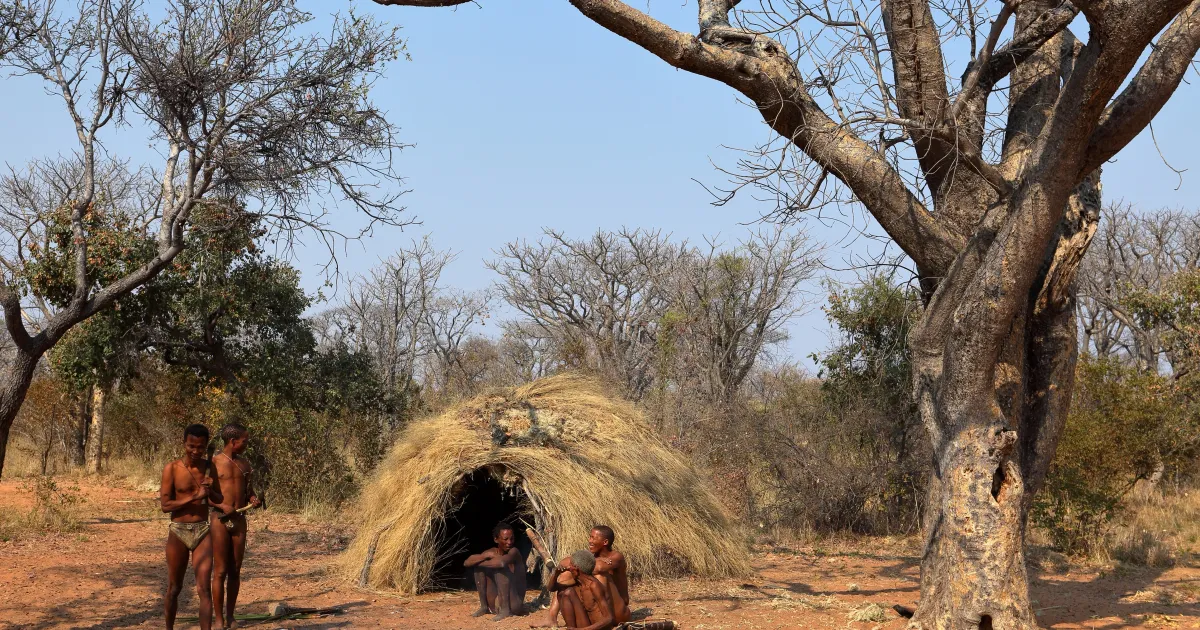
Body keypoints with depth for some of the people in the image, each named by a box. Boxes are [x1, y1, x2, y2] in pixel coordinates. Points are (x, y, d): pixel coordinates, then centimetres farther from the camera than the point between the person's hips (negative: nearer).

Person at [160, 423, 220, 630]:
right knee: (174, 588, 10)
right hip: (178, 532, -2)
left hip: (202, 532, 2)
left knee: (204, 589, -7)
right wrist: (194, 497, -20)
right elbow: (165, 504, -12)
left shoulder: (209, 468, 3)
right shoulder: (172, 469, -7)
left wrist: (210, 491, -9)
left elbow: (219, 500, 13)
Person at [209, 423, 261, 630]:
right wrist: (222, 506, -20)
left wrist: (253, 499, -3)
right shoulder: (213, 463, -7)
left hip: (239, 519, 5)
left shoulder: (244, 464, 9)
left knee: (235, 571, 8)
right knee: (220, 571, -1)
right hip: (220, 519, -5)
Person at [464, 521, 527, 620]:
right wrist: (486, 555, -19)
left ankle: (506, 610, -22)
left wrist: (478, 563, -19)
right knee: (480, 567, 0)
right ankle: (484, 607, 4)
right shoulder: (493, 552, 4)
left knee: (501, 567, -24)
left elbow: (501, 562, -38)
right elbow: (466, 562, -4)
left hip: (514, 604, -6)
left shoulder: (514, 551, -14)